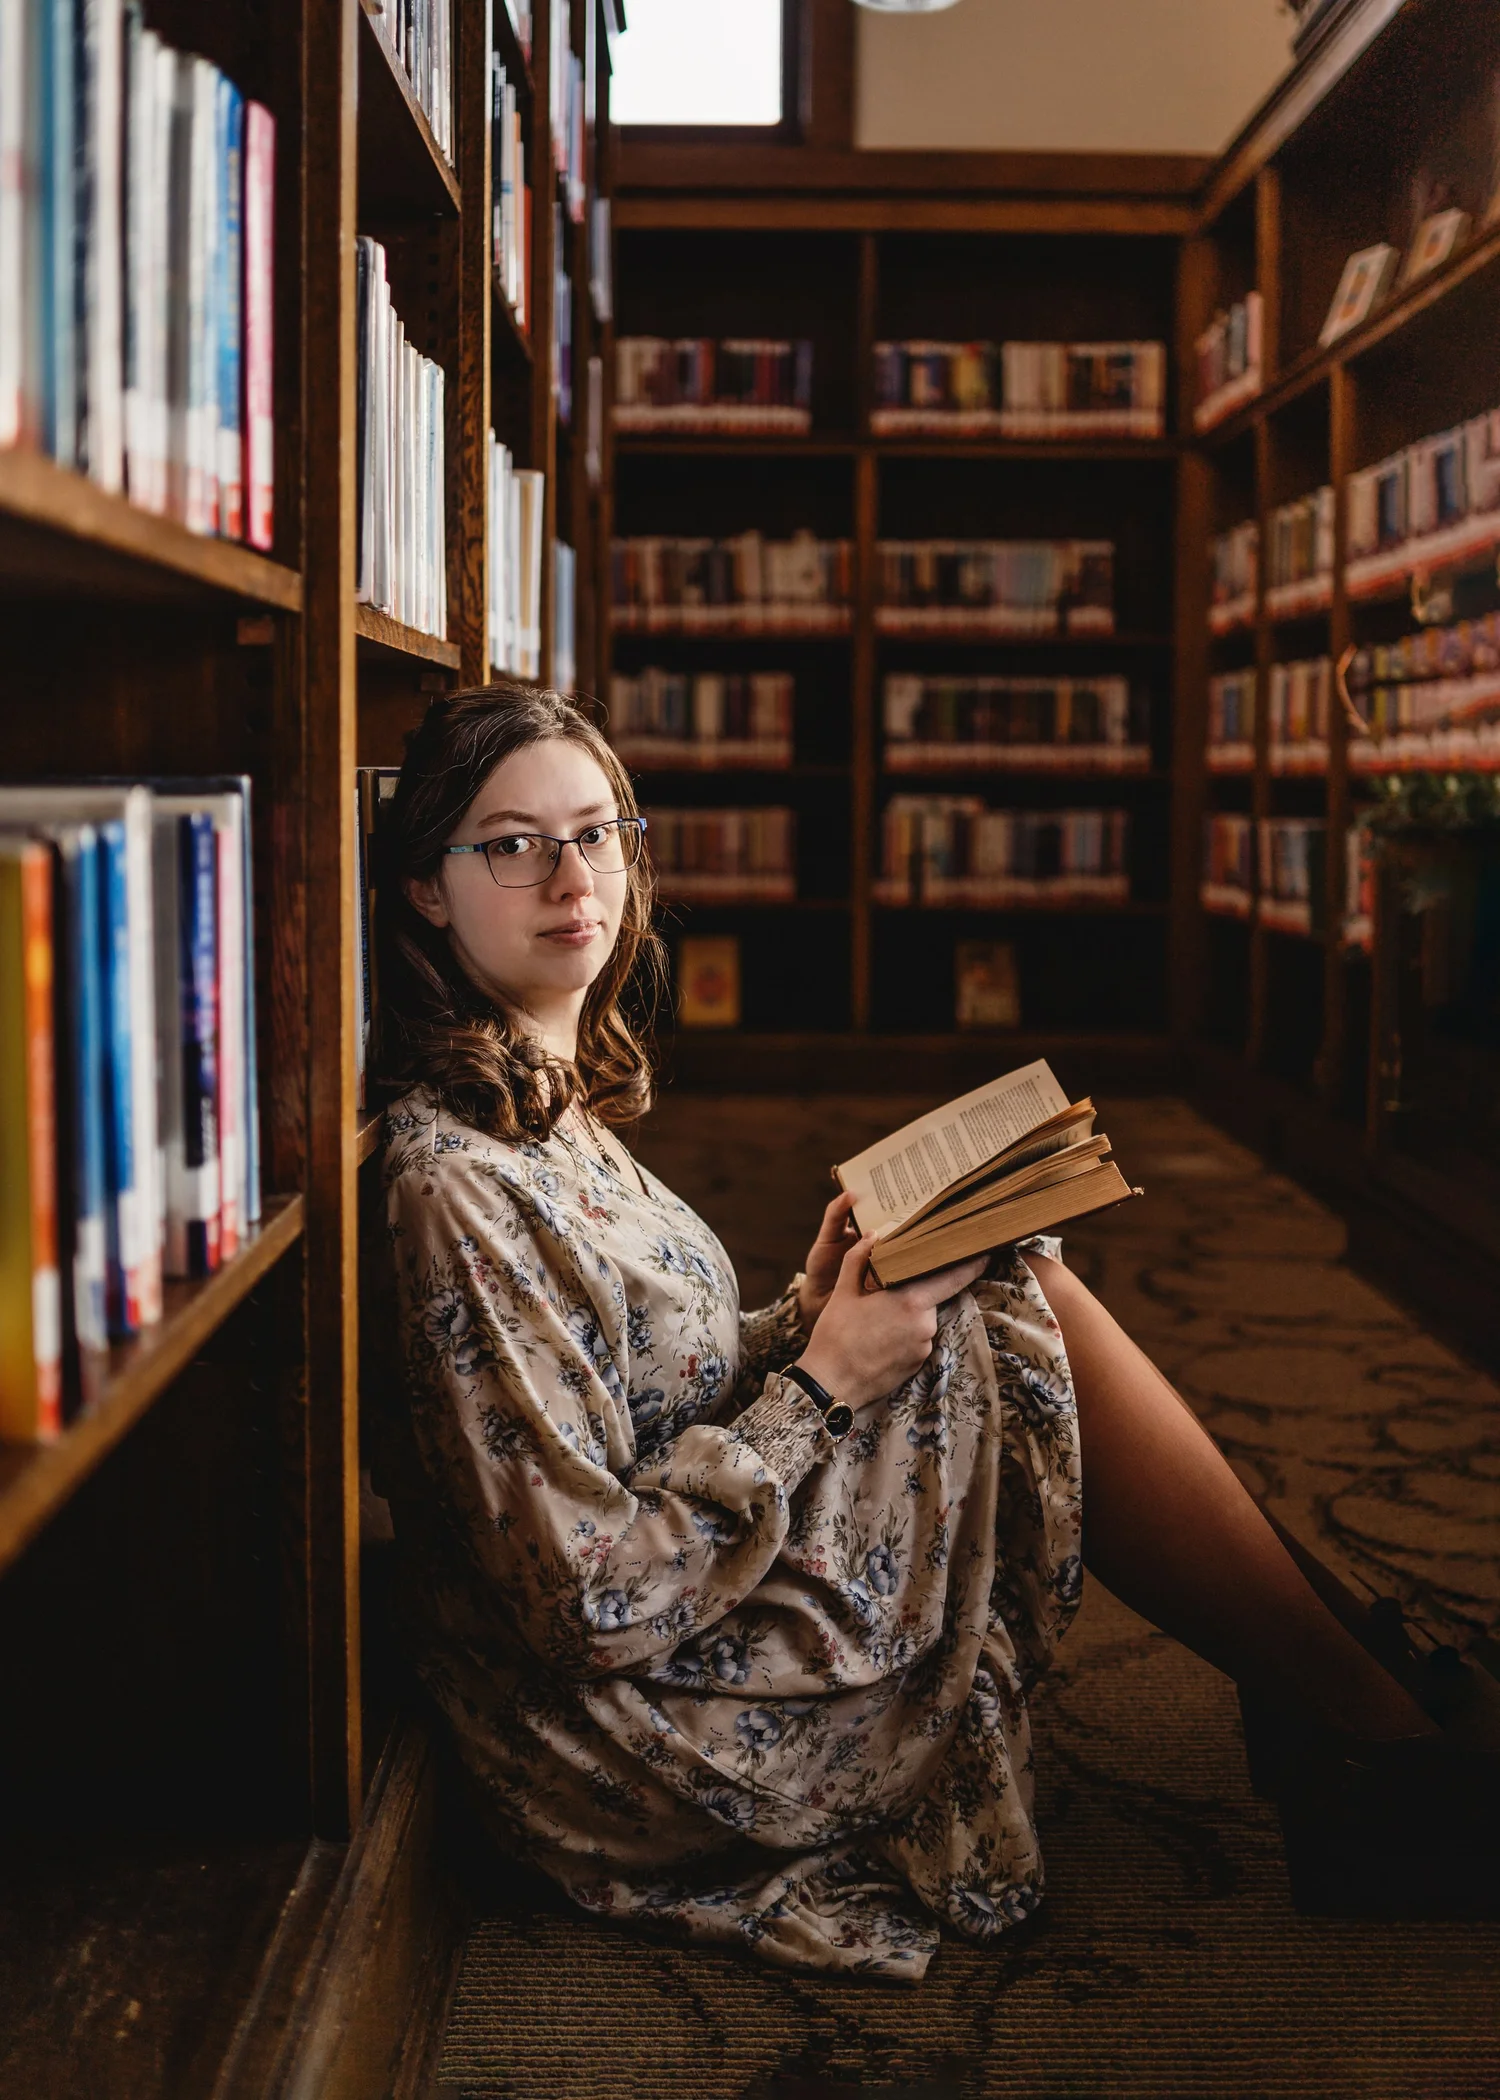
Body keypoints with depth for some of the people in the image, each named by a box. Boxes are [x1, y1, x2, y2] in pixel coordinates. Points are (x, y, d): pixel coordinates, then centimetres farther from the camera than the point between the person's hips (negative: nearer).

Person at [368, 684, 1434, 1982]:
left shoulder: (557, 1107, 6)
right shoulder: (457, 1184, -23)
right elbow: (594, 1600, -23)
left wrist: (810, 1314, -2)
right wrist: (820, 1385, -16)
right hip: (659, 1736, -9)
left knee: (1028, 1288, 1)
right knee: (1034, 1311, -10)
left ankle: (1349, 1706, 8)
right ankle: (1383, 1739, 6)